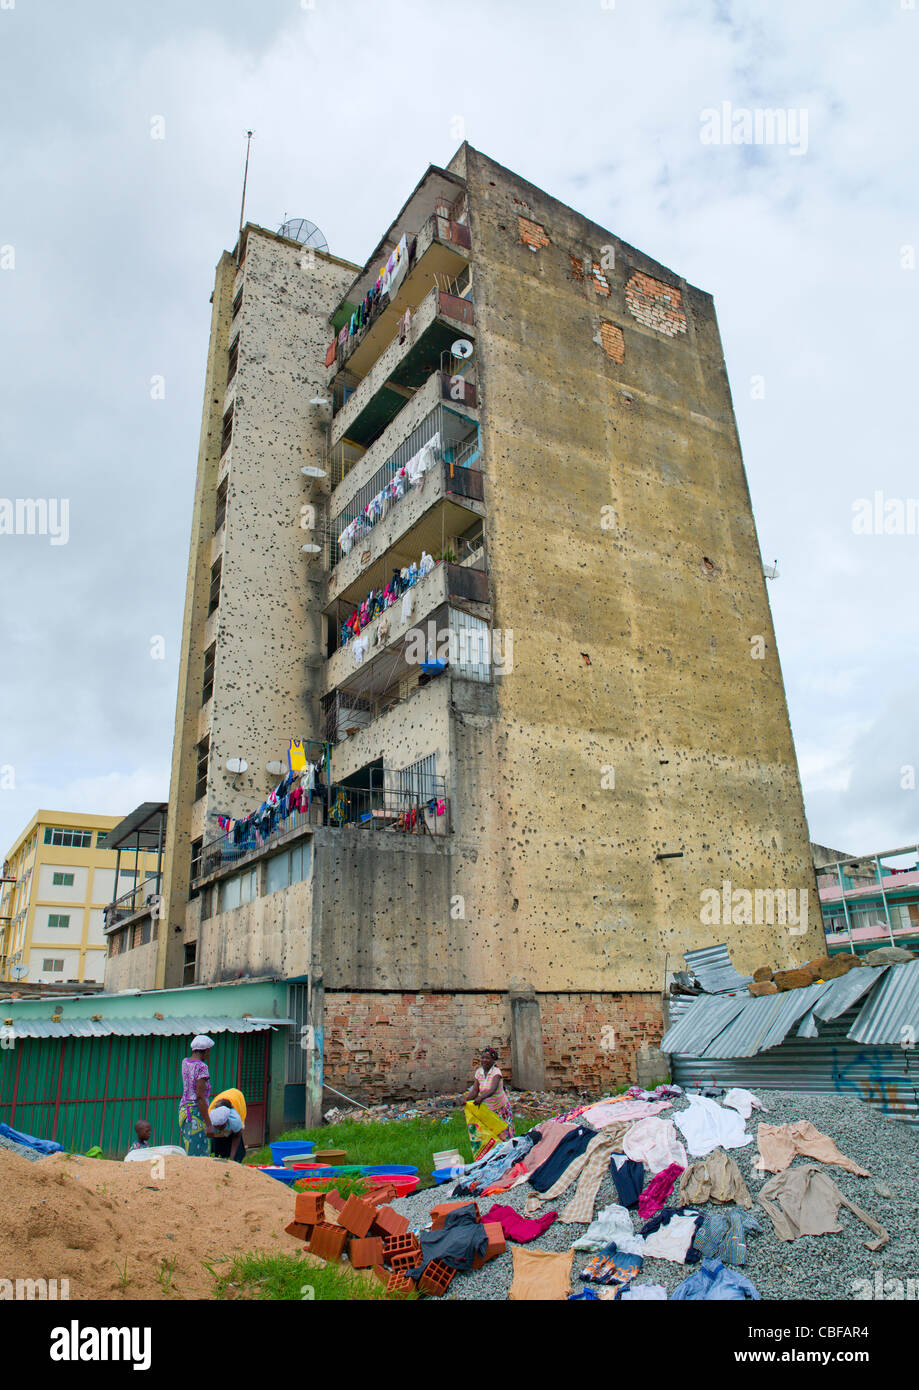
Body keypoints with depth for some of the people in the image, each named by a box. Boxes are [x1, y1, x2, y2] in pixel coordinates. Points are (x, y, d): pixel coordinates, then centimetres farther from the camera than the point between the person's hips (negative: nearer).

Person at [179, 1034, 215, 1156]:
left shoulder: (185, 1062, 8)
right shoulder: (201, 1066, -14)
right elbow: (200, 1097, -19)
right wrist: (209, 1125, -19)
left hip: (183, 1109, 9)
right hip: (196, 1112, -9)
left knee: (190, 1153, 12)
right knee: (198, 1156, -6)